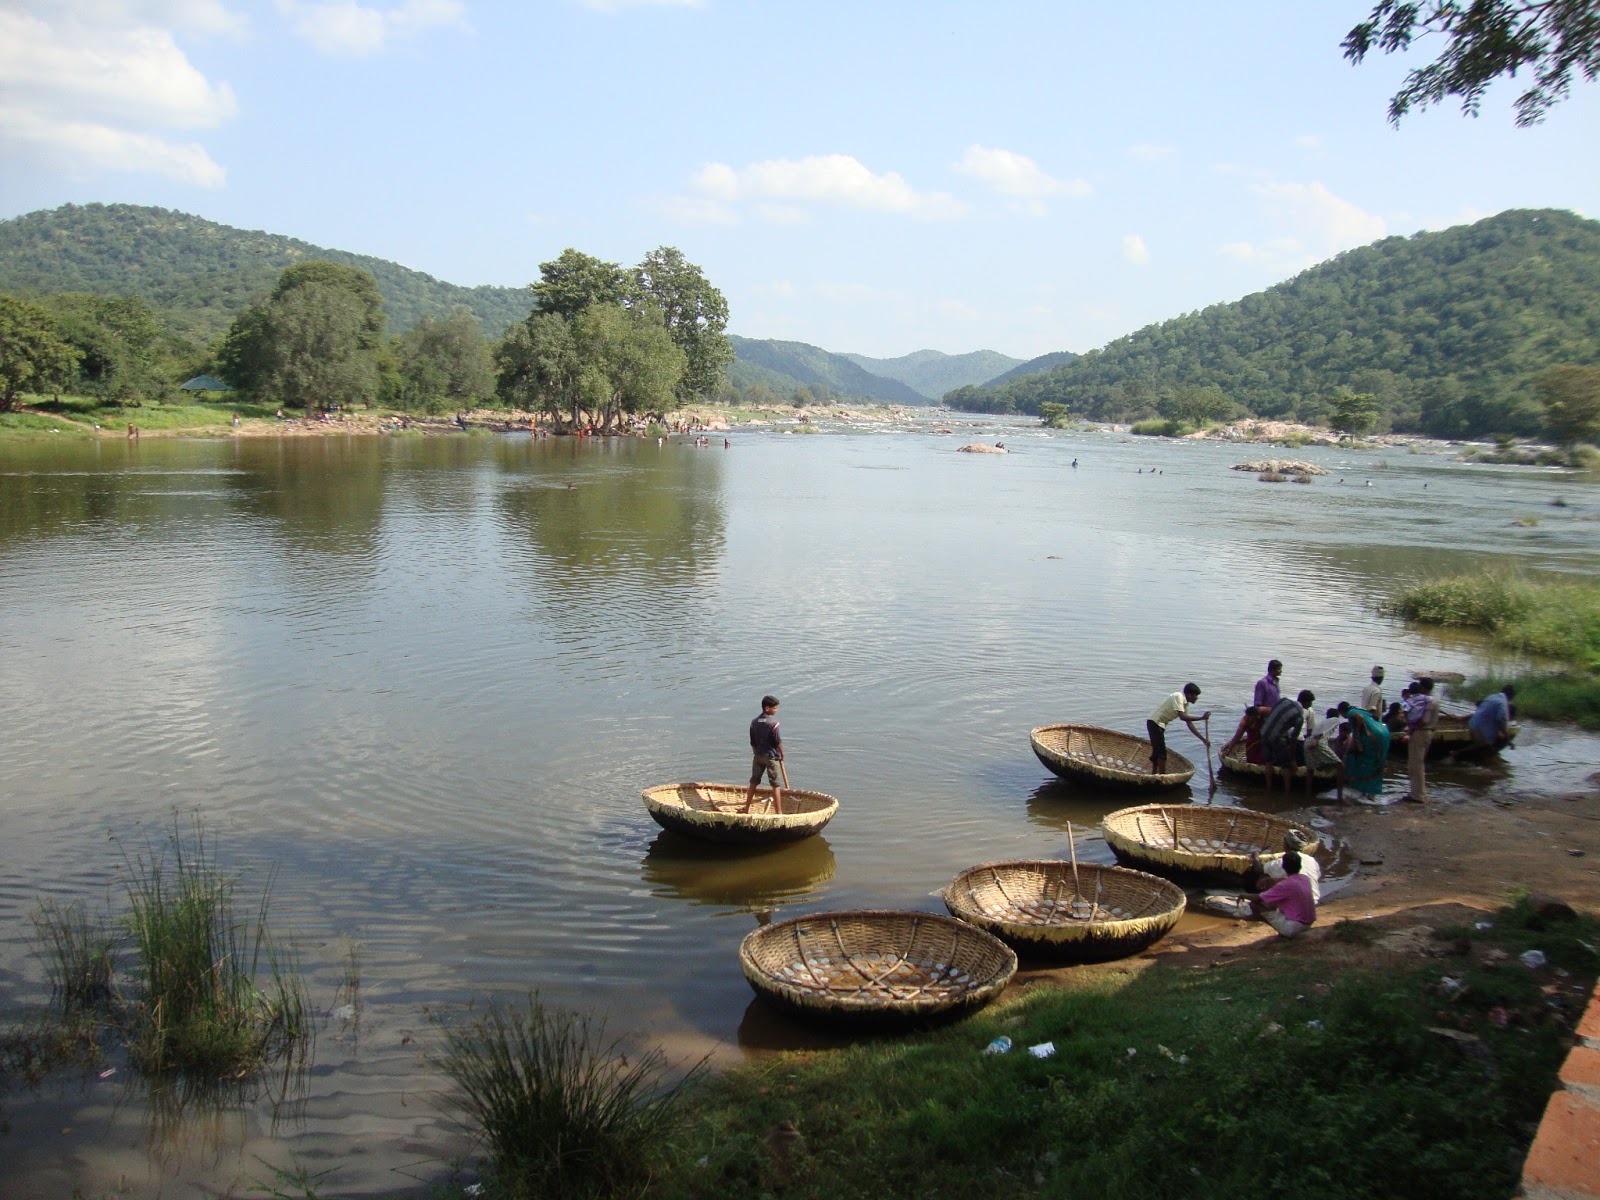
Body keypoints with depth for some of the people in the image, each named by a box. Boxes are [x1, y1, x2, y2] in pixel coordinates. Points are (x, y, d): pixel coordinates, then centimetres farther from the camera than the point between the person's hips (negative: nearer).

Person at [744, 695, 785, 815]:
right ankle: (779, 812, -3)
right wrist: (782, 754, 3)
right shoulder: (773, 722, -14)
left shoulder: (754, 722, 4)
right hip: (771, 756, -5)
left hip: (758, 755, 6)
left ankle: (746, 808, 23)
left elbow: (753, 743, 8)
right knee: (776, 785, -1)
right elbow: (778, 741, -12)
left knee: (753, 782, 16)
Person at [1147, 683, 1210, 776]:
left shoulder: (1185, 704, 9)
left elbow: (1190, 724, 11)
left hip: (1160, 724, 10)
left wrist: (1204, 739, 8)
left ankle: (1154, 775, 24)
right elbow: (1182, 717, -27)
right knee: (1161, 752, -9)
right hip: (1155, 722, -10)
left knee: (1157, 751, 16)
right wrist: (1201, 718, -24)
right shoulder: (1178, 696, -17)